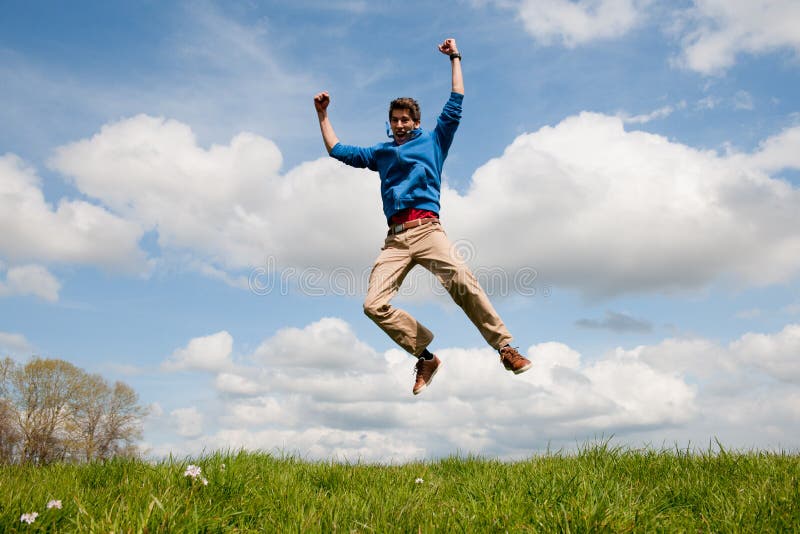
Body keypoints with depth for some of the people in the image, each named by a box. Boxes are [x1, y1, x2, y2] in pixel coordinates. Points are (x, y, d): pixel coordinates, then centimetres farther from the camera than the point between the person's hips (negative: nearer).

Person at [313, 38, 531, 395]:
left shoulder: (432, 141, 23)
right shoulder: (380, 153, 31)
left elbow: (454, 106, 16)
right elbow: (337, 151, 37)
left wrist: (454, 58, 19)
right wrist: (322, 114, 38)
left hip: (427, 229, -4)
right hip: (394, 239, 4)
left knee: (461, 280, -31)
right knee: (374, 305, -16)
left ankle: (505, 347, -23)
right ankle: (425, 356, -4)